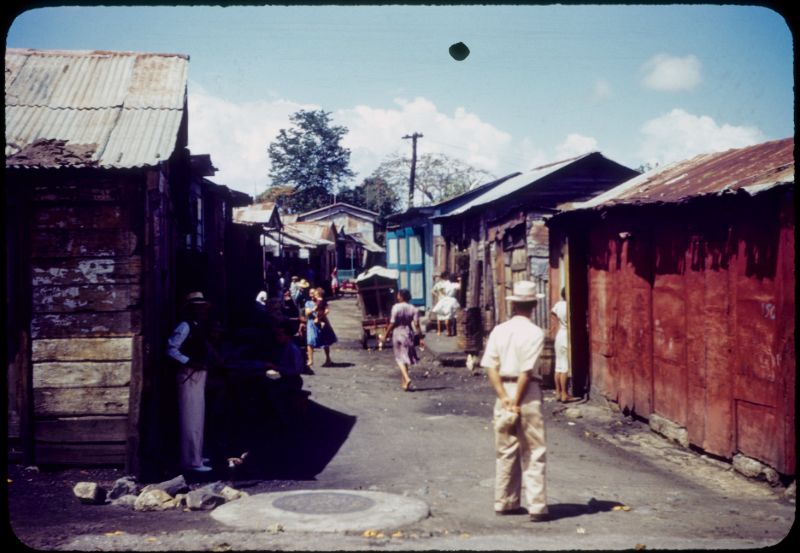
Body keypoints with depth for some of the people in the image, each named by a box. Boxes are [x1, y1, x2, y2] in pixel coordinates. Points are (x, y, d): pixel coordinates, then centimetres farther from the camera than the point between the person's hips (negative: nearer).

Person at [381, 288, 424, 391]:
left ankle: (407, 379, -21)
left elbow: (392, 324, -12)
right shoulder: (413, 309, -1)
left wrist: (385, 335, -3)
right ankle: (404, 382, 25)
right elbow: (416, 324, -6)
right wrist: (421, 338, -3)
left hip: (398, 334, -4)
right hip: (408, 334, 4)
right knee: (406, 357, 17)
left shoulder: (396, 307, -12)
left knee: (400, 358, 0)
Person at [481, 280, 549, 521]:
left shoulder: (499, 330, 4)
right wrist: (516, 402, -12)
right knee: (533, 454, 1)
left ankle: (505, 502, 21)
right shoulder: (534, 333, -10)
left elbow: (490, 367, -2)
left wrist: (504, 399, -5)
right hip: (527, 394, -5)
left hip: (504, 392, 5)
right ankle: (536, 506, 1)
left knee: (505, 452, 14)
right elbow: (526, 371, -16)